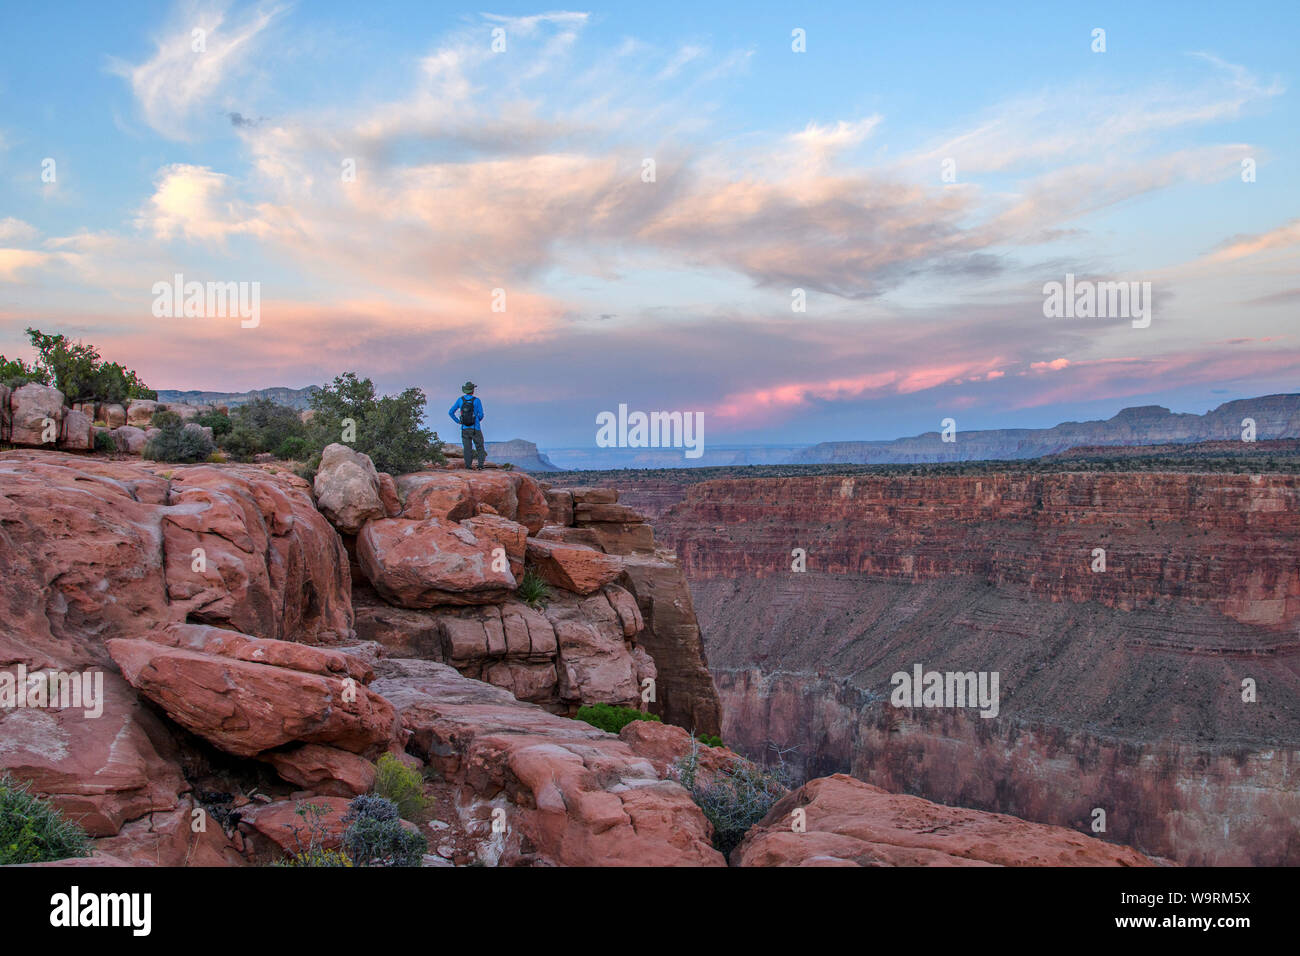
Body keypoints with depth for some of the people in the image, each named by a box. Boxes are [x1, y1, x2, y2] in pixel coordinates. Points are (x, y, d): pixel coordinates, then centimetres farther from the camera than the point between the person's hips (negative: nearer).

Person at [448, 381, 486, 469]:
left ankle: (469, 465, 2)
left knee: (467, 448, 6)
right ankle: (481, 465, 4)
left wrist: (458, 421, 8)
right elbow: (481, 415, -10)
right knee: (479, 447, 9)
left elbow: (451, 412, 2)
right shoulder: (477, 401, -9)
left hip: (464, 428, 3)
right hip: (475, 429, -3)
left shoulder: (460, 400, 1)